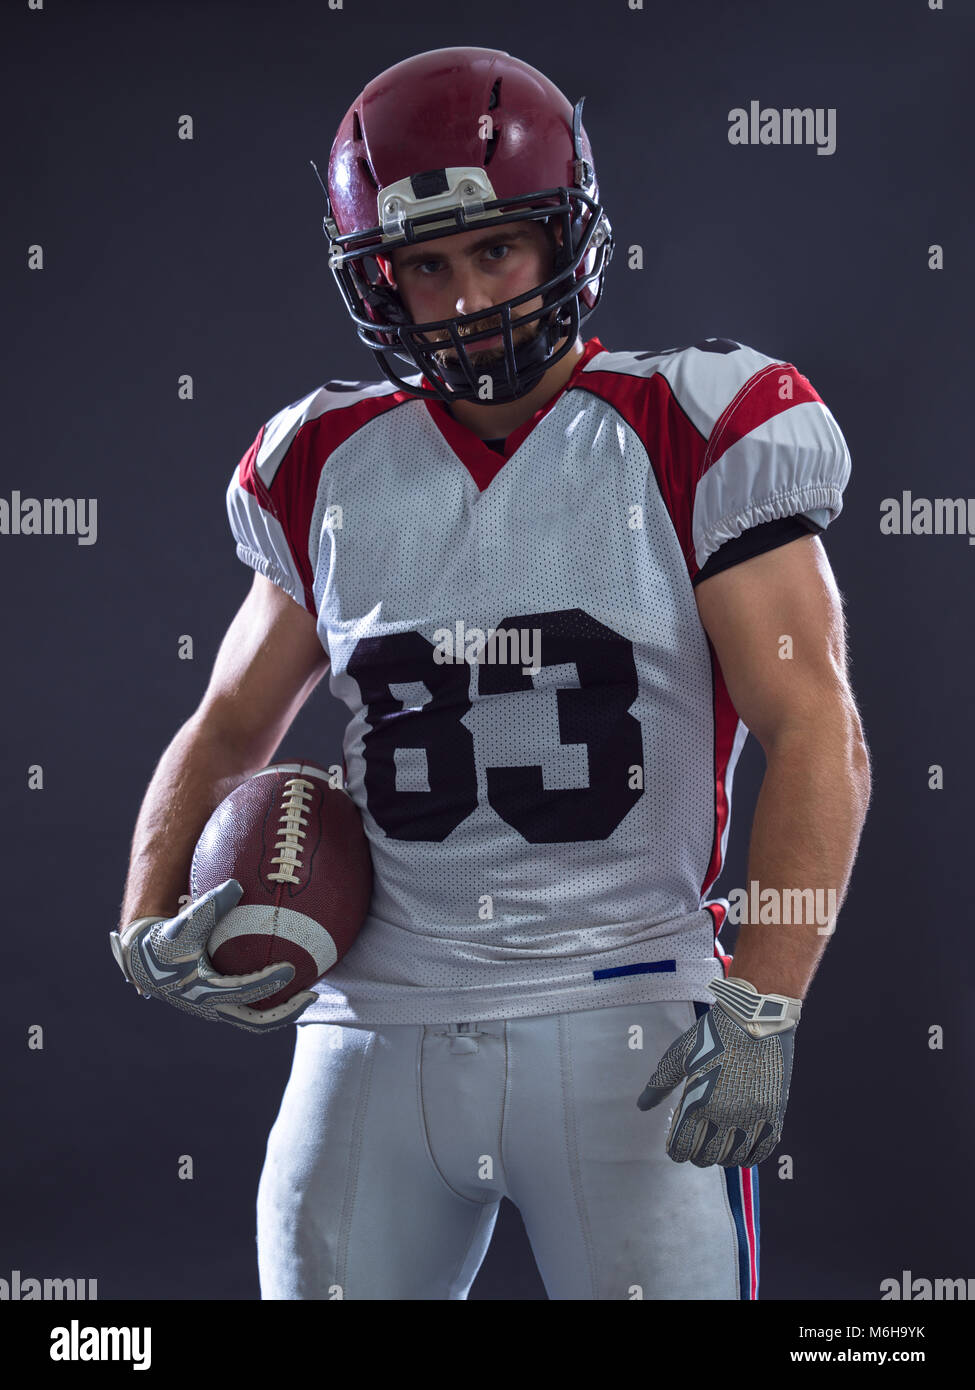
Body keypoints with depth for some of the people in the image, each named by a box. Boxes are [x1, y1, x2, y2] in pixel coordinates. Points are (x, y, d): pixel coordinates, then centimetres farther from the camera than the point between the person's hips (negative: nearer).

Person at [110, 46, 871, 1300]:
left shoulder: (692, 442, -3)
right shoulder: (333, 472, 9)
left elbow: (816, 739, -6)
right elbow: (228, 731, 20)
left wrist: (764, 1006, -15)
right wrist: (148, 926, 4)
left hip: (626, 1023, -3)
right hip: (380, 1028, 4)